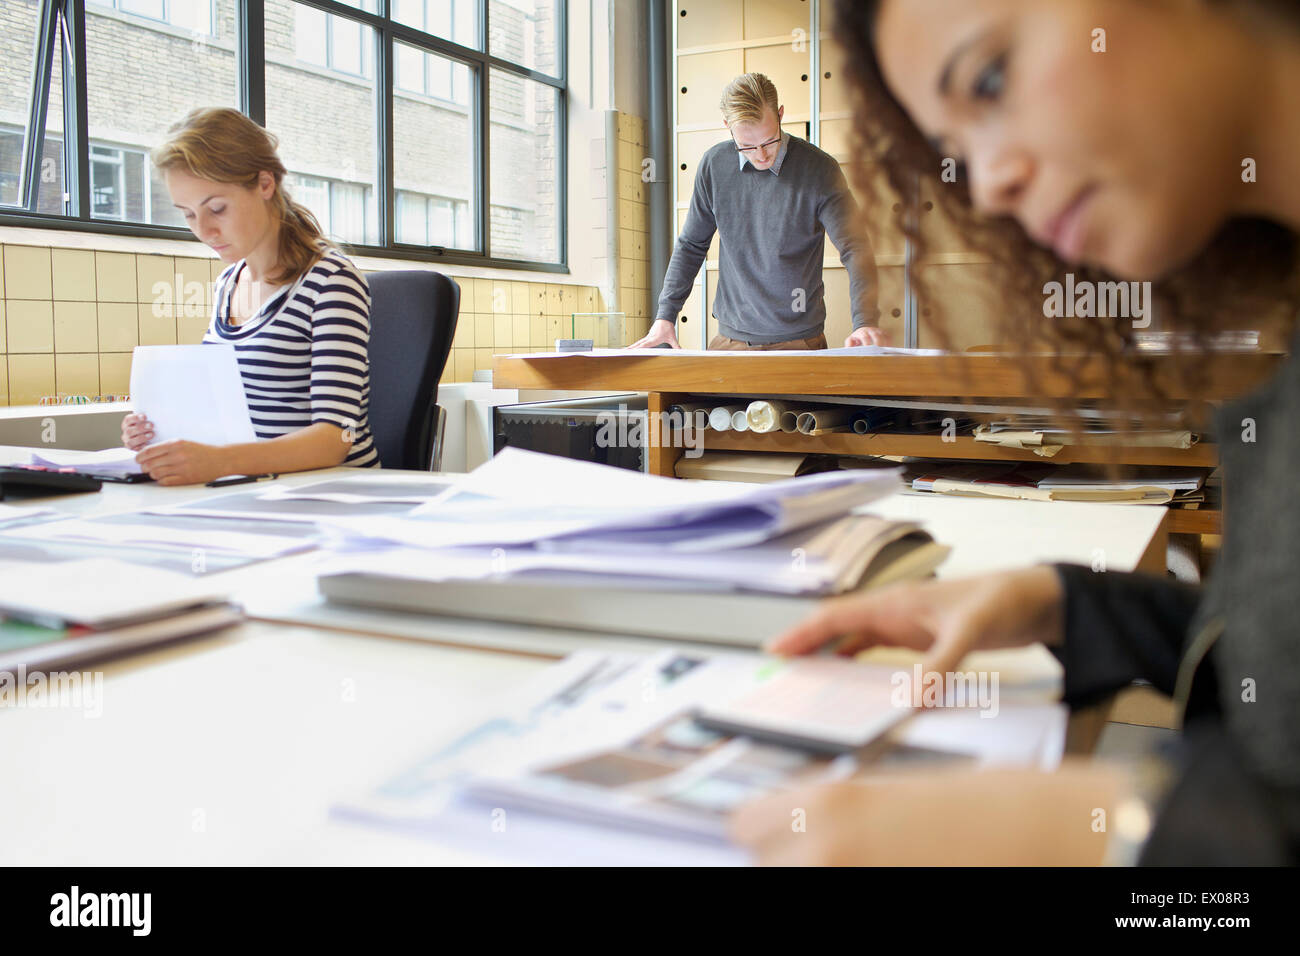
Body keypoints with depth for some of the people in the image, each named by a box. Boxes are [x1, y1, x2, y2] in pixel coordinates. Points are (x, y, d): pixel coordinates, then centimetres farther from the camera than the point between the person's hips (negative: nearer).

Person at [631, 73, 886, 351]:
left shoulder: (819, 169, -9)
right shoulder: (714, 164, 0)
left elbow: (855, 249, -11)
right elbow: (691, 245, 10)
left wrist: (864, 323, -27)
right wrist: (666, 315, 5)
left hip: (798, 341, -3)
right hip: (730, 337, 3)